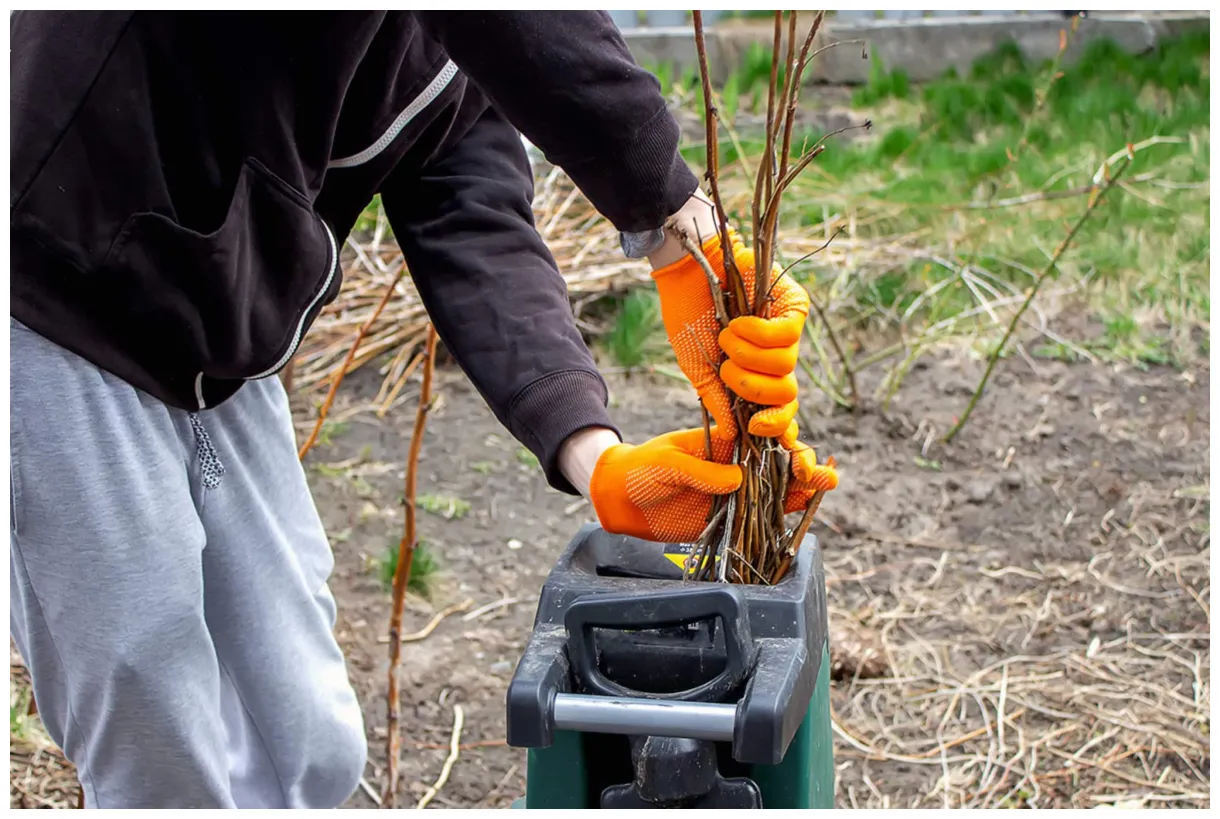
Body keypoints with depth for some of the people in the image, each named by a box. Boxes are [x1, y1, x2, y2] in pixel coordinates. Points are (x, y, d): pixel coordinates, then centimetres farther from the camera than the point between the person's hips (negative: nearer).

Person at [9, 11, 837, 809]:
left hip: (222, 367, 9)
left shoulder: (474, 64, 7)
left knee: (310, 755, 11)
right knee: (171, 782, -2)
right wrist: (678, 223, -31)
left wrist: (596, 458, -20)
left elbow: (479, 238, -5)